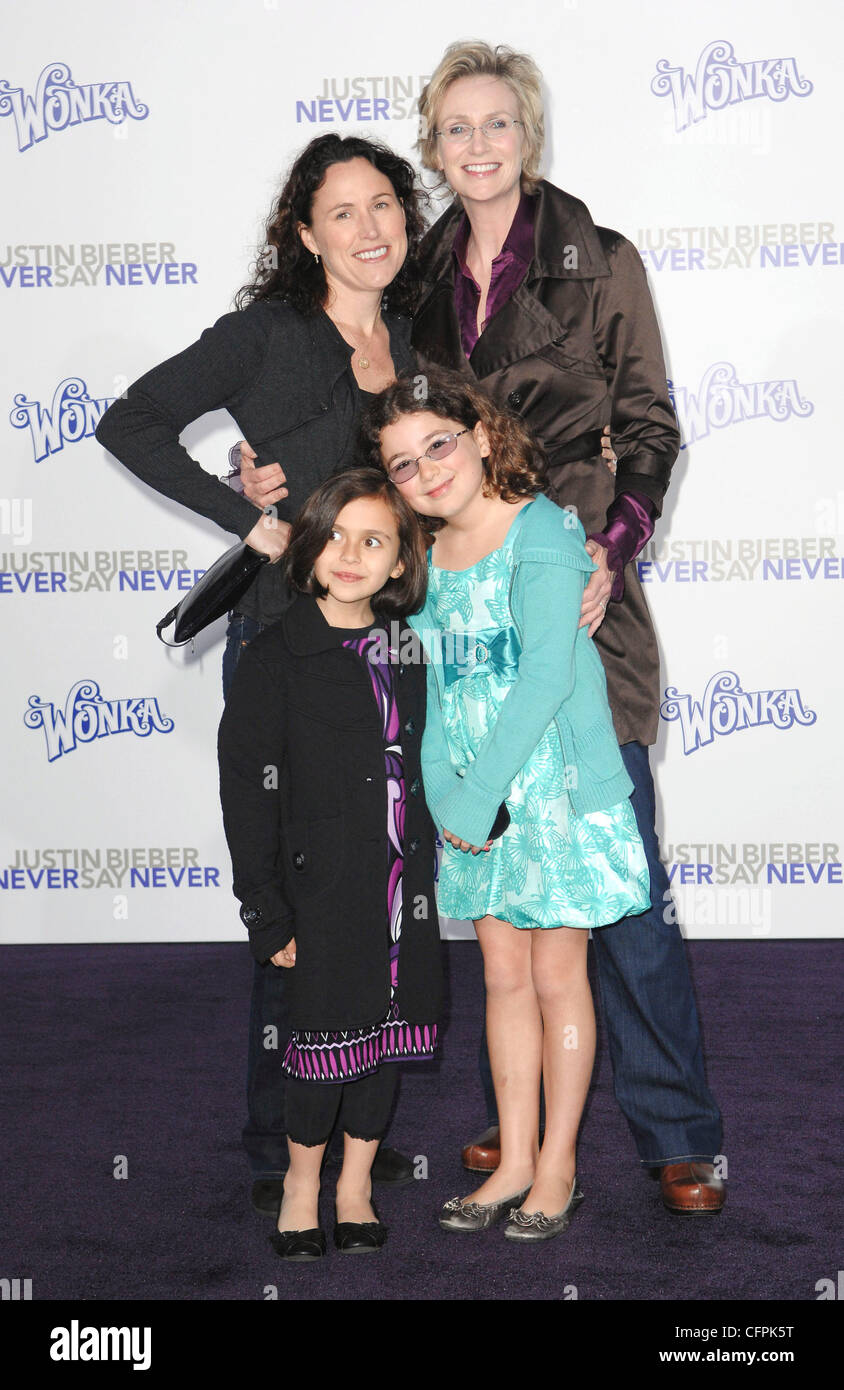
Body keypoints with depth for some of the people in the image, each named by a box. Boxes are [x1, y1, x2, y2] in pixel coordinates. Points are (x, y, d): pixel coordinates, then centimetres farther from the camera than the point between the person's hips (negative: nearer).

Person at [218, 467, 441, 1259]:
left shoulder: (405, 650, 9)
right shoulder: (275, 659, -8)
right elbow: (247, 793, -10)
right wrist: (269, 915, -13)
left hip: (404, 882, 5)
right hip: (324, 888, -5)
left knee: (387, 1034, 12)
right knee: (328, 1036, 2)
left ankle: (356, 1184, 29)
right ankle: (303, 1183, 26)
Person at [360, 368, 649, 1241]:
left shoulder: (541, 531, -13)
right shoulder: (430, 554, 8)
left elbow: (548, 674, -21)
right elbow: (439, 685, 9)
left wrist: (480, 792, -20)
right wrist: (444, 792, -5)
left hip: (555, 786, -6)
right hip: (471, 802, 6)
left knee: (557, 978, 5)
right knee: (503, 976, 12)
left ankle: (557, 1168, 18)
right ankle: (514, 1162, 23)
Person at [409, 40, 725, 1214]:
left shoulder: (600, 261, 1)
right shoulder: (429, 279, 13)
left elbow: (648, 427, 0)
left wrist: (612, 549, -15)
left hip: (576, 588, -4)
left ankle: (678, 1133, 9)